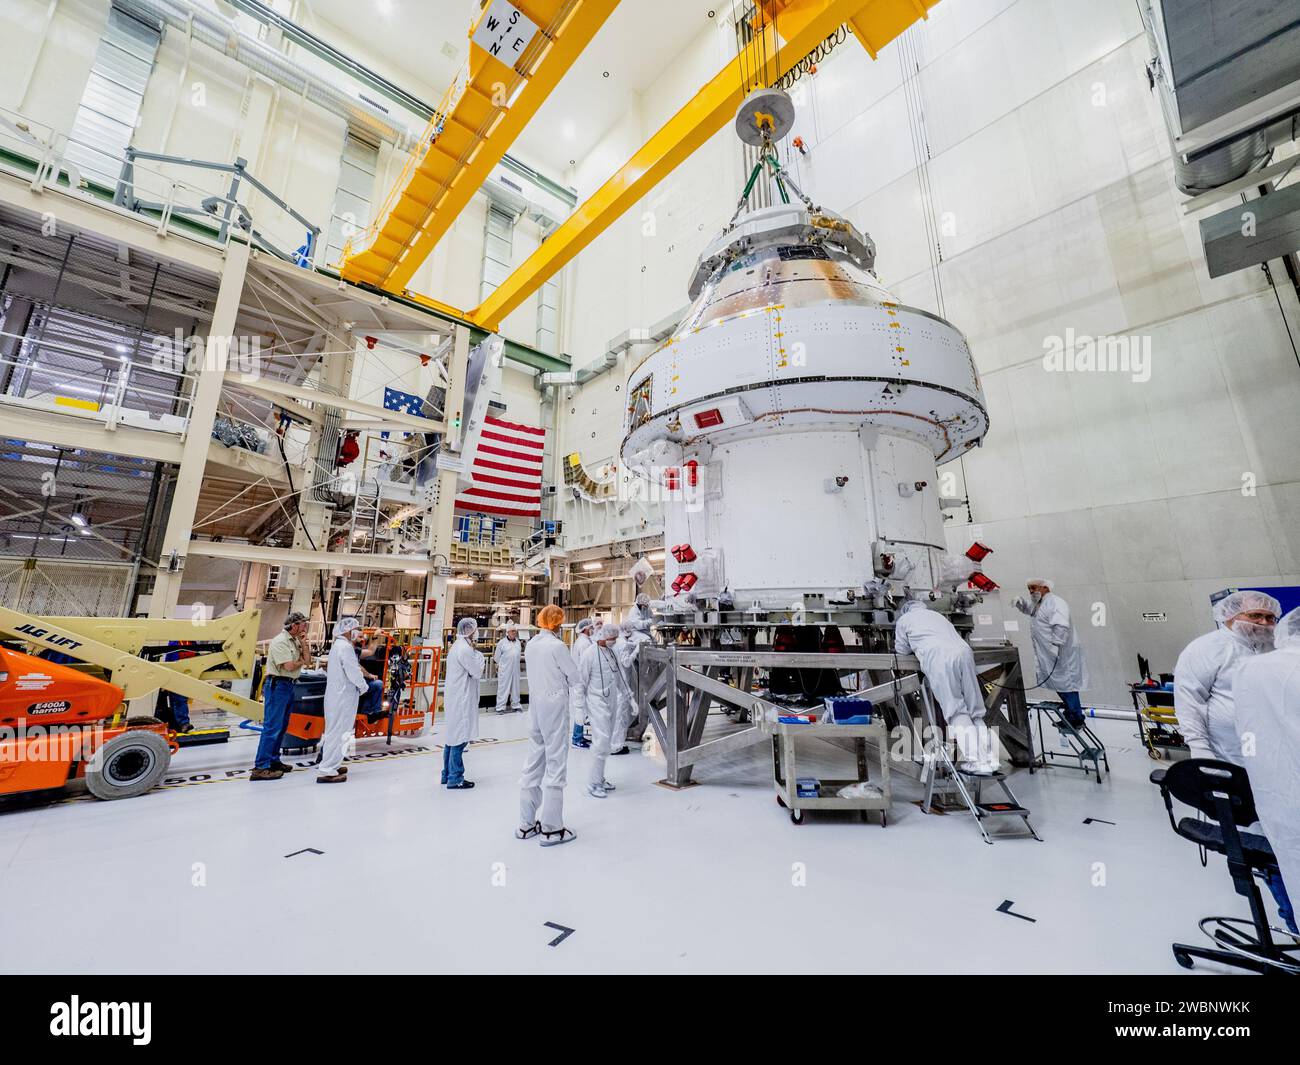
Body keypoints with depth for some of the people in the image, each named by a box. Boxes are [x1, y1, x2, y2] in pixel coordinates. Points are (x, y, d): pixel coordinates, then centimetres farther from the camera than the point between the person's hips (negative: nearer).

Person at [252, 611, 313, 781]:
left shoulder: (295, 641, 13)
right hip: (277, 685, -9)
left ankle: (273, 761, 23)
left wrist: (303, 642, 0)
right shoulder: (280, 641, -15)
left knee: (282, 726, 14)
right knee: (272, 727, -10)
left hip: (288, 686, 10)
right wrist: (301, 661, -1)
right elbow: (289, 666, -22)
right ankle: (260, 767, -7)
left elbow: (308, 661, 7)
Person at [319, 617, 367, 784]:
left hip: (337, 694, 10)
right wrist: (363, 687, -6)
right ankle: (326, 771, -1)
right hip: (343, 696, -10)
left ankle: (332, 765, 29)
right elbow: (353, 673, -20)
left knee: (335, 731, 18)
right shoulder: (345, 647, -18)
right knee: (336, 732, -5)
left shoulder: (338, 645, 14)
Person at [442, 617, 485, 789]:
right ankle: (455, 779, 3)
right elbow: (477, 672, -14)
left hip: (455, 697, 10)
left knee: (452, 736, 16)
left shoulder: (457, 646, 14)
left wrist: (478, 657, 4)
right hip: (462, 699, -10)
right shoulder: (464, 649, -19)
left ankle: (447, 774, 26)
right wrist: (479, 654, -4)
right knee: (460, 738, -3)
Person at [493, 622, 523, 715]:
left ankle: (515, 705, 24)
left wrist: (515, 663, 10)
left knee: (515, 687, 12)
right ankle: (500, 707, 9)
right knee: (503, 688, 0)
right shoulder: (502, 642, -8)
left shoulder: (518, 642, 7)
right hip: (504, 670, -5)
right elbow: (497, 657, -2)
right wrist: (501, 664, 5)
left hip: (515, 669, 5)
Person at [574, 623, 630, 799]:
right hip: (597, 703, -7)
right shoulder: (589, 654, -14)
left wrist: (629, 697, 21)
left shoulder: (611, 651, 9)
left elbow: (619, 677, 19)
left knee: (606, 742, 13)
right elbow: (580, 683, -11)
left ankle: (600, 779, 26)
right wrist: (579, 710, -11)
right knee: (602, 742, -9)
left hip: (612, 702, 7)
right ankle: (593, 784, 4)